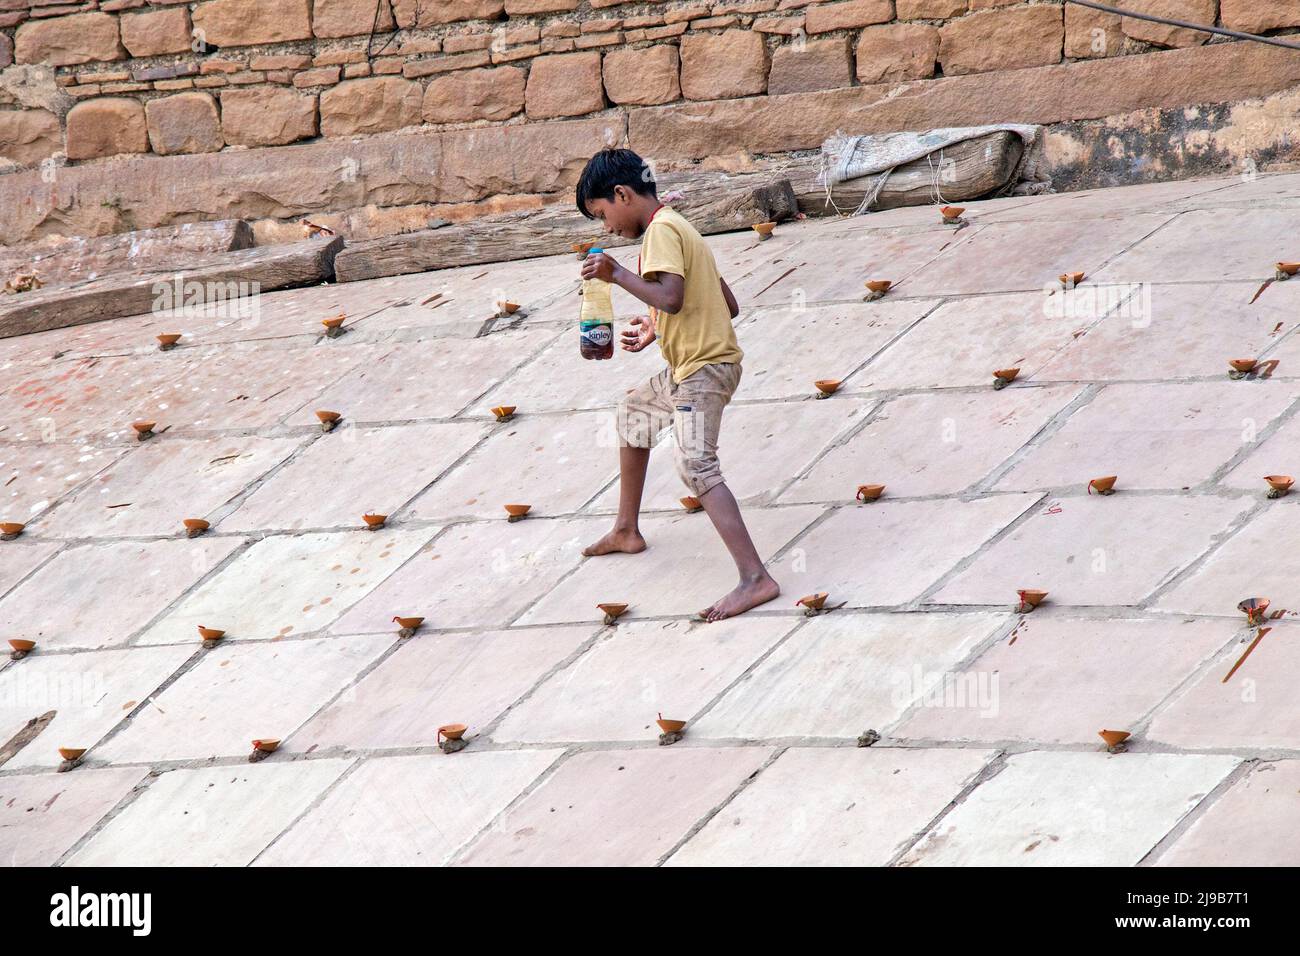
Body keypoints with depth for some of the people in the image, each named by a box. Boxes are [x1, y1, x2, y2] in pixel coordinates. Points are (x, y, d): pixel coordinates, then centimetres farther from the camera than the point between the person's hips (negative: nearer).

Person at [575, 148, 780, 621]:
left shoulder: (661, 230, -12)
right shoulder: (678, 228, 18)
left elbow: (670, 297, -27)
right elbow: (729, 305, 19)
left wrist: (617, 274, -15)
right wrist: (657, 329, 18)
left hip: (704, 369, -11)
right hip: (690, 365, 11)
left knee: (694, 462, -23)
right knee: (634, 410, 31)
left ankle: (755, 577, -34)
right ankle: (627, 530, 42)